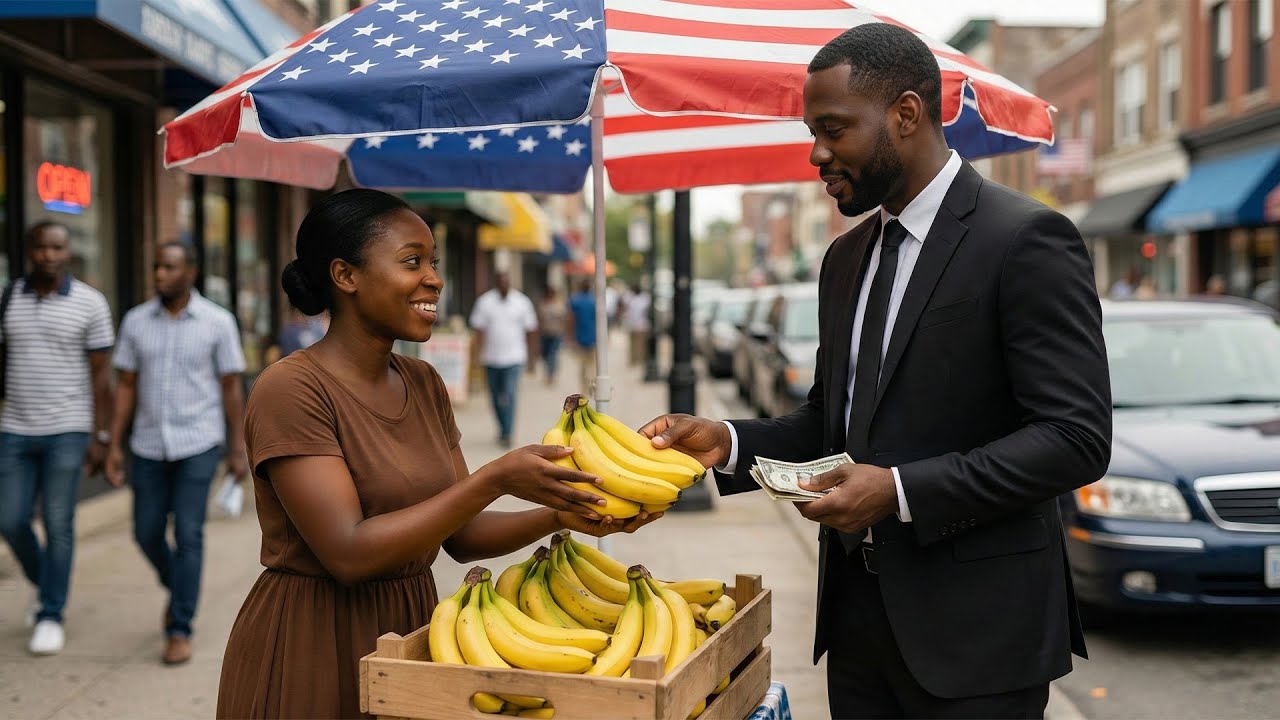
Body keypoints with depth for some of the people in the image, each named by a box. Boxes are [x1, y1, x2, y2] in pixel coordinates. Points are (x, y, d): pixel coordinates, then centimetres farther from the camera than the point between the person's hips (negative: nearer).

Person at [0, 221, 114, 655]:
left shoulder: (90, 303, -5)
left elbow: (100, 375, -4)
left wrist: (100, 436, -8)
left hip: (67, 431, -3)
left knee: (58, 525, -1)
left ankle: (51, 616, 11)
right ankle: (46, 586, 31)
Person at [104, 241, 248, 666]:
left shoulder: (218, 323, -5)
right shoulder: (136, 322, 2)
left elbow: (231, 388, -1)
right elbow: (126, 386, 6)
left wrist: (238, 450, -2)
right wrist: (114, 447, 1)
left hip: (198, 444, -3)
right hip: (149, 446, 4)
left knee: (188, 535, -7)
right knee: (147, 534, 9)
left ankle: (180, 631, 2)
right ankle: (179, 589, 39)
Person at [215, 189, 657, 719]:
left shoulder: (424, 384, 5)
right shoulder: (290, 389, -17)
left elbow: (459, 535, 5)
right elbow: (350, 553, -24)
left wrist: (559, 516, -11)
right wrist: (496, 479, -26)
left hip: (412, 627, 7)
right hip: (312, 648, -7)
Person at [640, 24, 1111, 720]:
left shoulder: (1024, 239, -12)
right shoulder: (846, 258, 12)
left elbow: (1075, 437, -17)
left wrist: (900, 491, -23)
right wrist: (728, 443, 0)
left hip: (973, 625, -7)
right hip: (857, 610, 7)